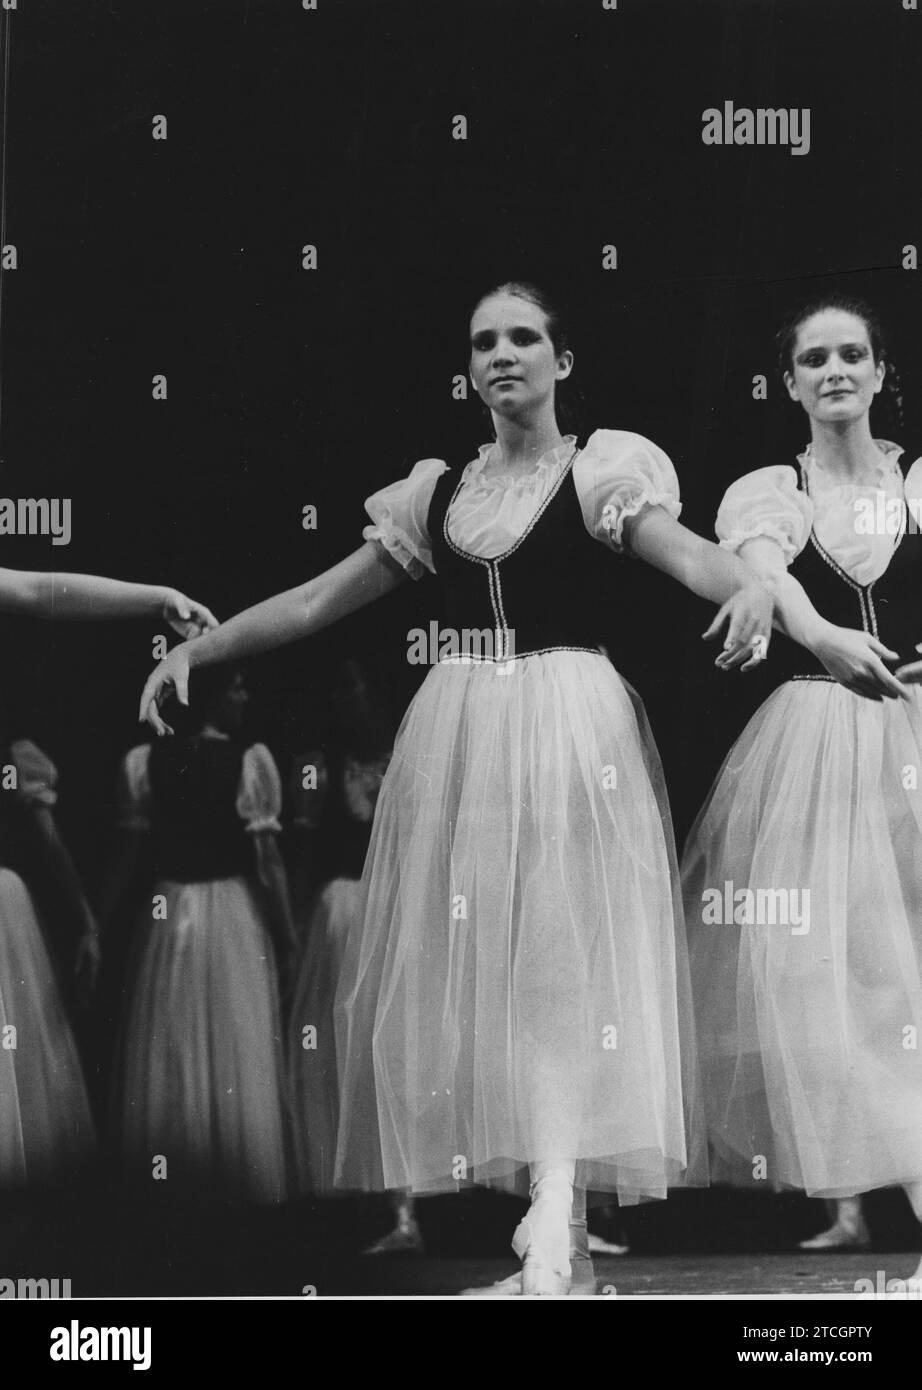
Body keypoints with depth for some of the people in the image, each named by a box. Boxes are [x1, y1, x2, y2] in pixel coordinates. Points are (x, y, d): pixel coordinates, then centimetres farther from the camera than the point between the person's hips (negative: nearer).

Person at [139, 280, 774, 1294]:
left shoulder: (602, 469, 2)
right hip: (455, 731, 5)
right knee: (452, 957, 4)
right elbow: (321, 599, 16)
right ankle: (455, 1174, 13)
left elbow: (682, 550, -15)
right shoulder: (436, 494, 15)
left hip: (568, 731, -4)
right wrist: (196, 647, 12)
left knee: (561, 950, -12)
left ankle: (554, 1205, -18)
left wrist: (749, 585, -37)